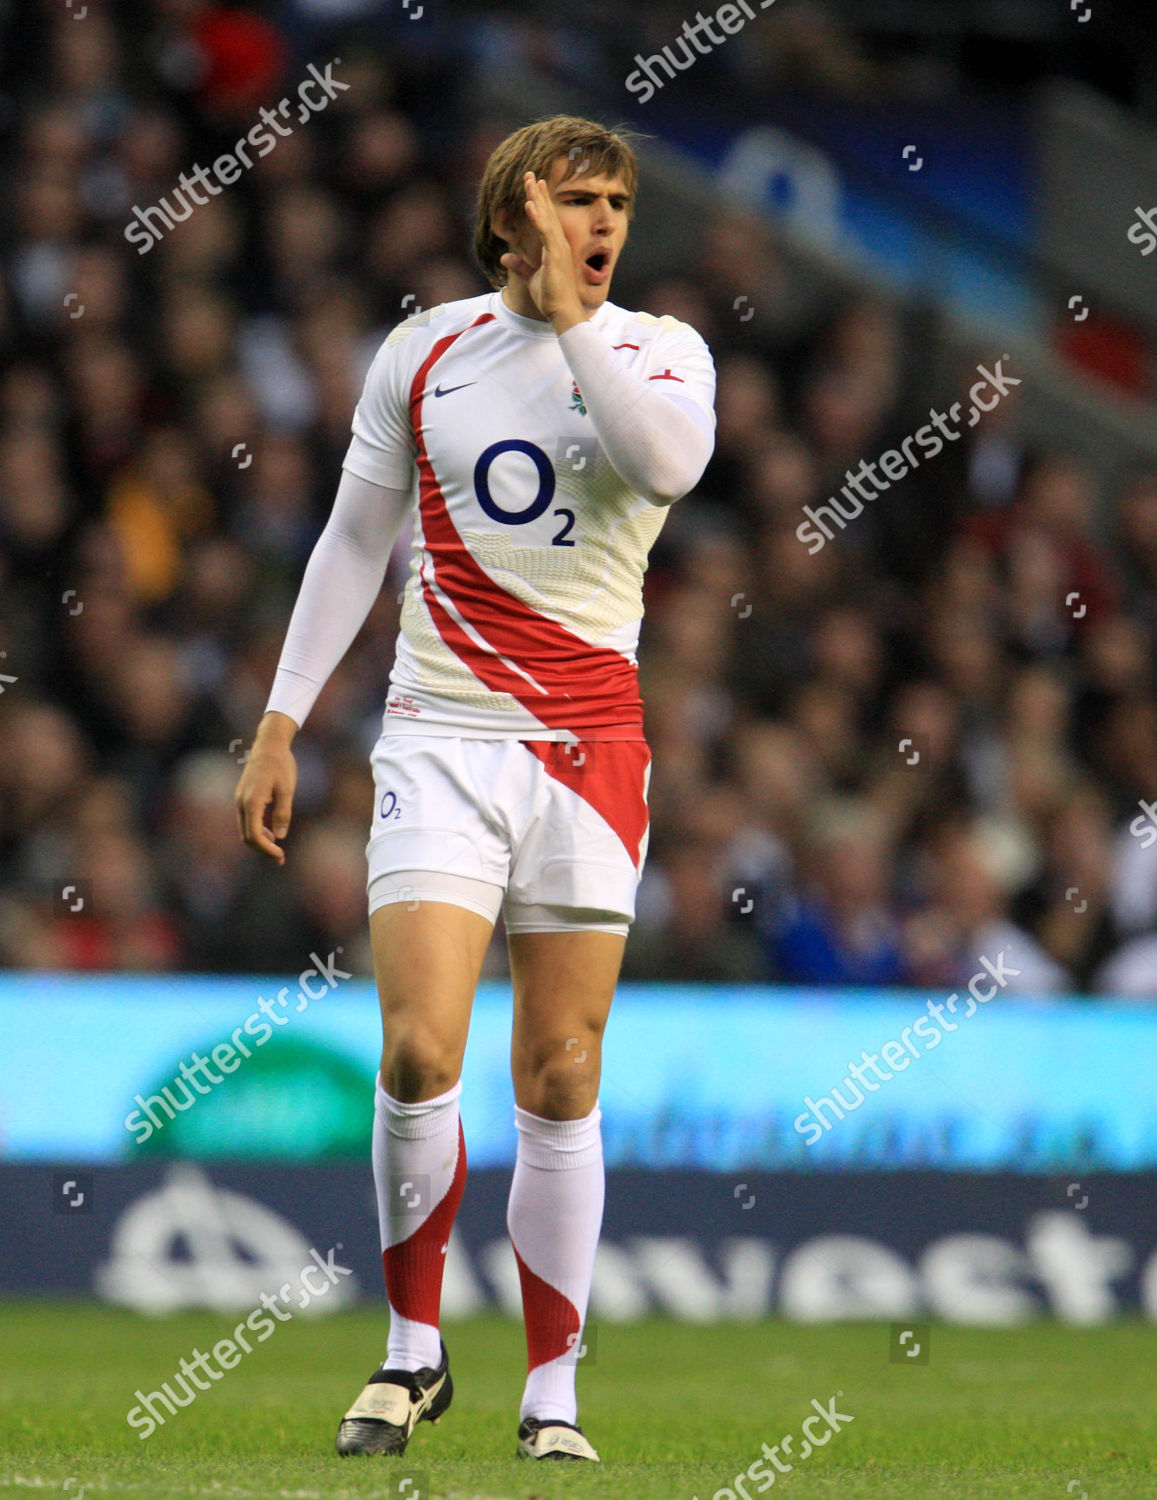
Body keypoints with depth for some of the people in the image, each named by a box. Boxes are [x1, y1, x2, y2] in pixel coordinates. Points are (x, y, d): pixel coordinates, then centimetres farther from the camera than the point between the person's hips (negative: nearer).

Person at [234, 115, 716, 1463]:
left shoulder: (659, 349, 4)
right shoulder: (422, 352, 7)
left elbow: (669, 459, -20)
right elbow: (354, 540, 14)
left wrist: (565, 314, -16)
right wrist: (280, 723, 11)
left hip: (588, 743, 0)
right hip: (440, 740, 0)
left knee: (560, 1082, 0)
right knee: (419, 1053, -14)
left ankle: (551, 1393, 9)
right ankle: (412, 1350, 5)